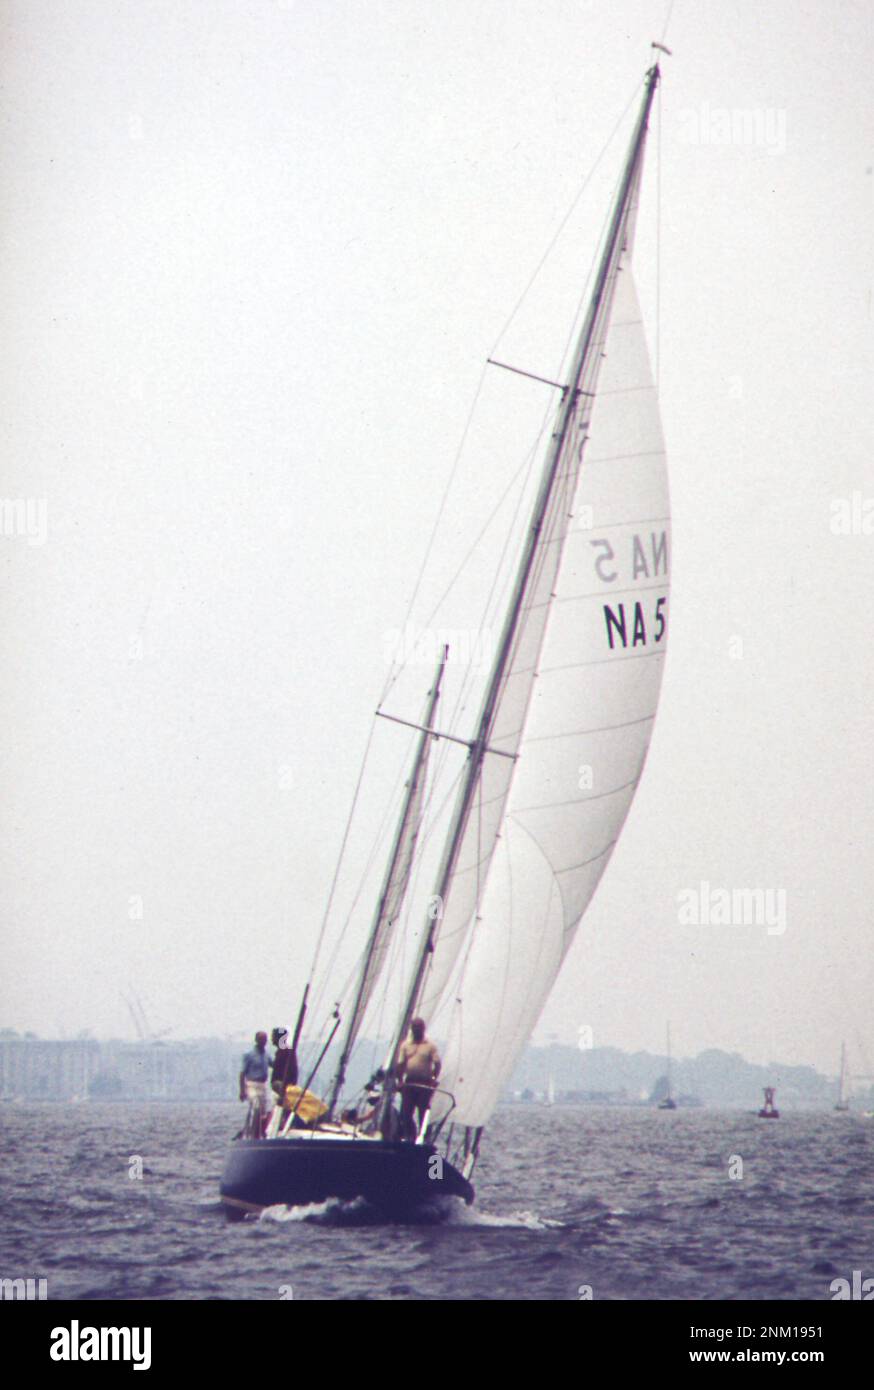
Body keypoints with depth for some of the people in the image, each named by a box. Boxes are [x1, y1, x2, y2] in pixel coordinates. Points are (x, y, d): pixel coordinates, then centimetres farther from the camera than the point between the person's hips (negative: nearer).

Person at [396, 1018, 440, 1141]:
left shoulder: (430, 1046, 1)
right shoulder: (406, 1045, 10)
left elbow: (437, 1064, -4)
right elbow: (400, 1064, 8)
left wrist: (434, 1079, -16)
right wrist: (400, 1080, 0)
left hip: (425, 1084, -3)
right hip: (409, 1083, 3)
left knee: (423, 1113, 0)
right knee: (406, 1112, 1)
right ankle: (409, 1136, 12)